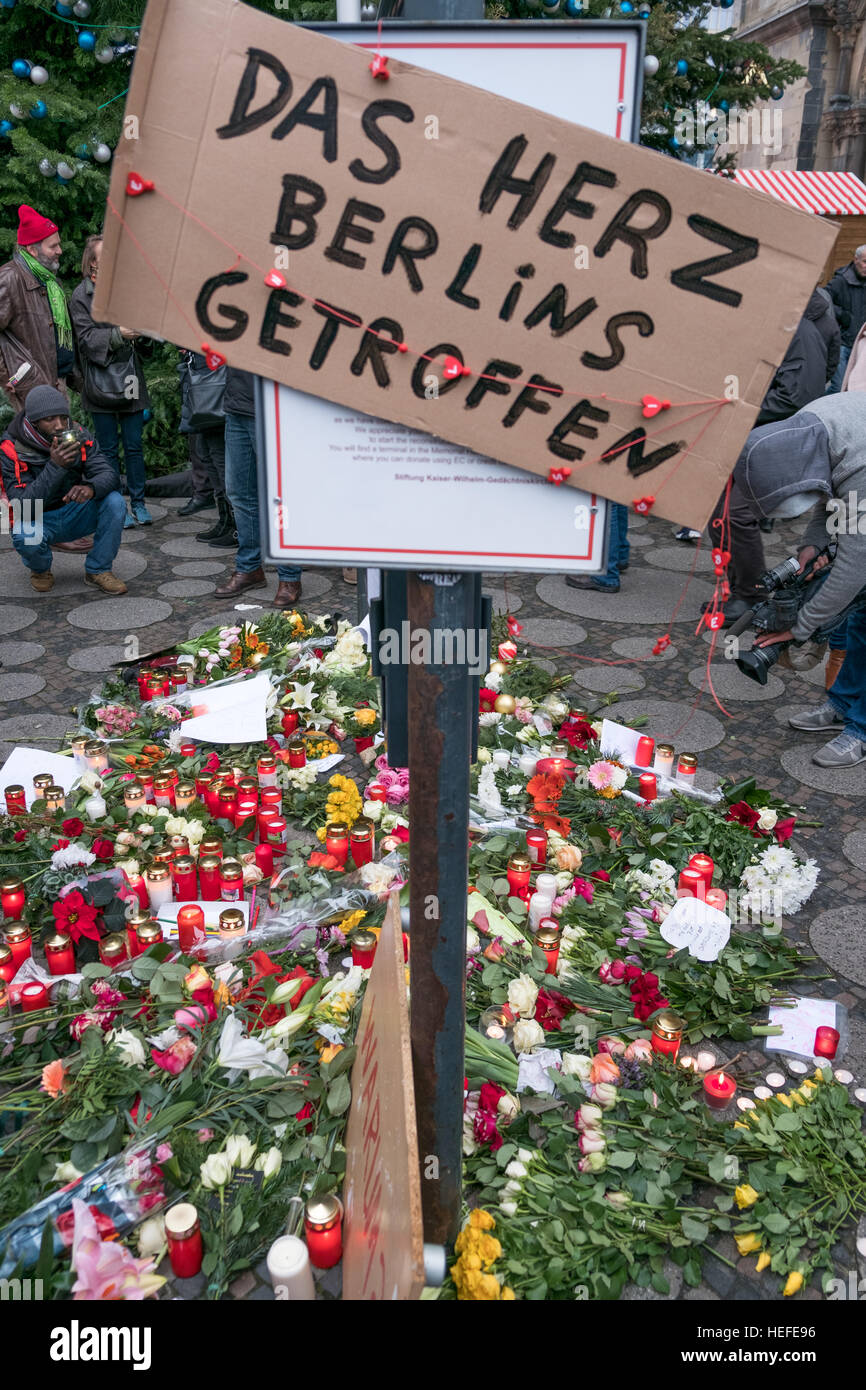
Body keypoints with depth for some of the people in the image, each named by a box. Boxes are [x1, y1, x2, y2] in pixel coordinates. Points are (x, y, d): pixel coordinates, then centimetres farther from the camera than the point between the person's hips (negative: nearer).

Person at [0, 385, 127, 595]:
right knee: (26, 537, -37)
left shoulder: (76, 435, -11)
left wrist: (90, 487, -43)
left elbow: (109, 474, -18)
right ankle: (40, 570, 2)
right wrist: (55, 465, -42)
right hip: (38, 520, -3)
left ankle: (98, 570, -5)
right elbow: (24, 505, -30)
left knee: (115, 501, -23)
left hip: (74, 514, 3)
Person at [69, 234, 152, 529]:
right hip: (101, 384, -4)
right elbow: (86, 338, -10)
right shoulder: (81, 295, -2)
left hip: (129, 380, 4)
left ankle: (138, 503, 16)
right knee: (108, 449, 3)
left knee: (134, 446, 6)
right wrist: (117, 334, -21)